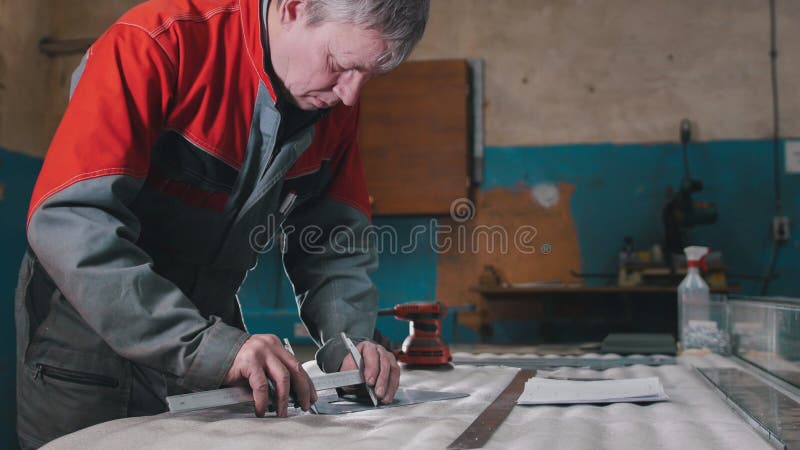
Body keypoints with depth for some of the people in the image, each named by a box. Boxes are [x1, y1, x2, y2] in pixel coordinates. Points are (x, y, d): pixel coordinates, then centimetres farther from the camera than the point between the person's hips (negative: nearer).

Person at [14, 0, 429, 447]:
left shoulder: (336, 104, -5)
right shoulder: (160, 45, -24)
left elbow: (335, 239, 1)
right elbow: (70, 220, -32)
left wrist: (349, 339, -17)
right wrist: (204, 343, -38)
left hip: (203, 325, 5)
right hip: (89, 334, -4)